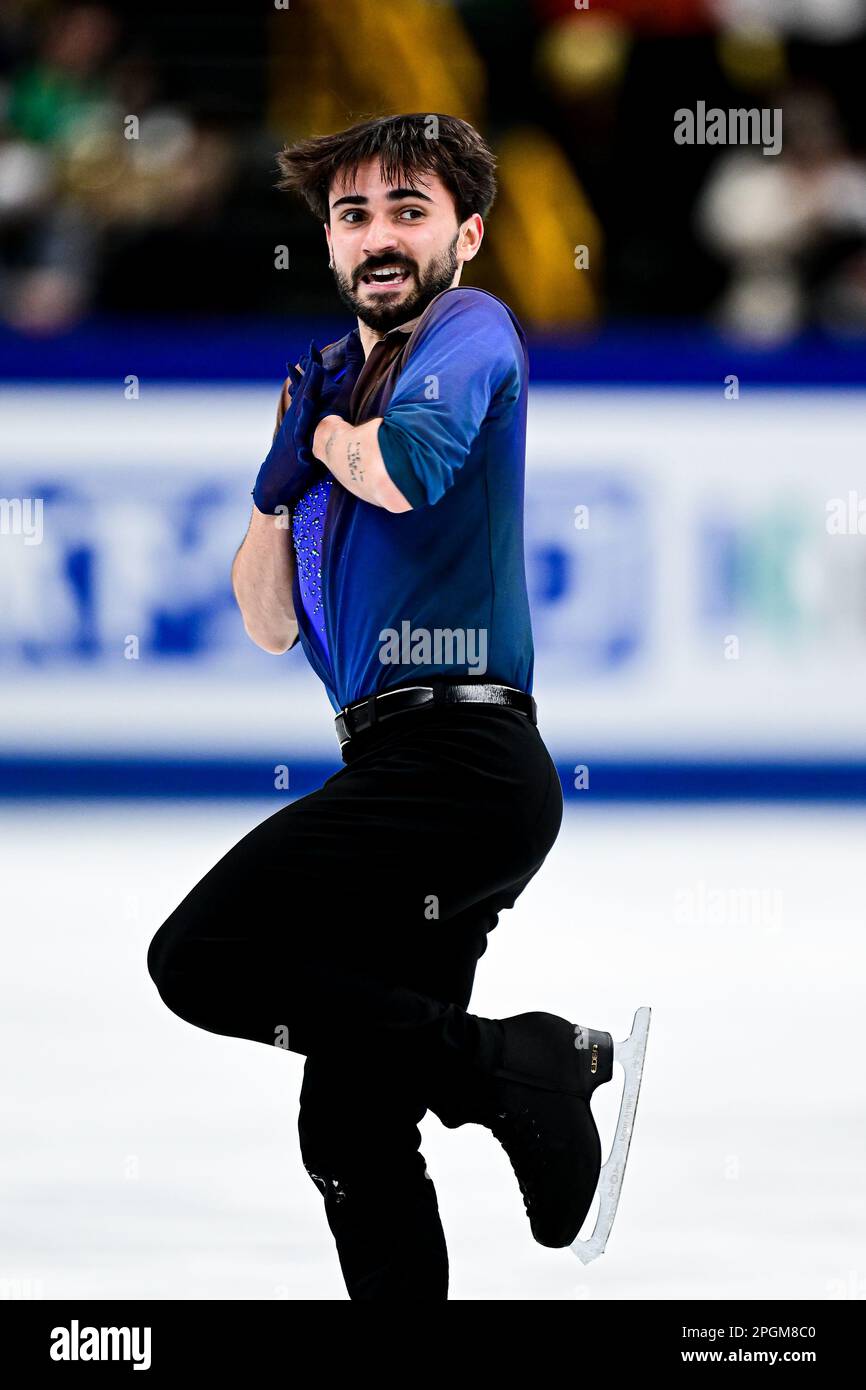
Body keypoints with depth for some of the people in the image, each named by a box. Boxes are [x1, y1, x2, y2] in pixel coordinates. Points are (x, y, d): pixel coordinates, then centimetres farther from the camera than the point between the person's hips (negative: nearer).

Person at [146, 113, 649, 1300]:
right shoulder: (341, 381, 21)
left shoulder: (471, 329, -2)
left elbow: (411, 467, -25)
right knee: (350, 1127, 7)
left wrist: (331, 436, -3)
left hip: (457, 755, -9)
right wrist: (281, 474, 7)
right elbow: (273, 626, 22)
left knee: (200, 959, -19)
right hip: (404, 770, 9)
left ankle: (520, 1066, -16)